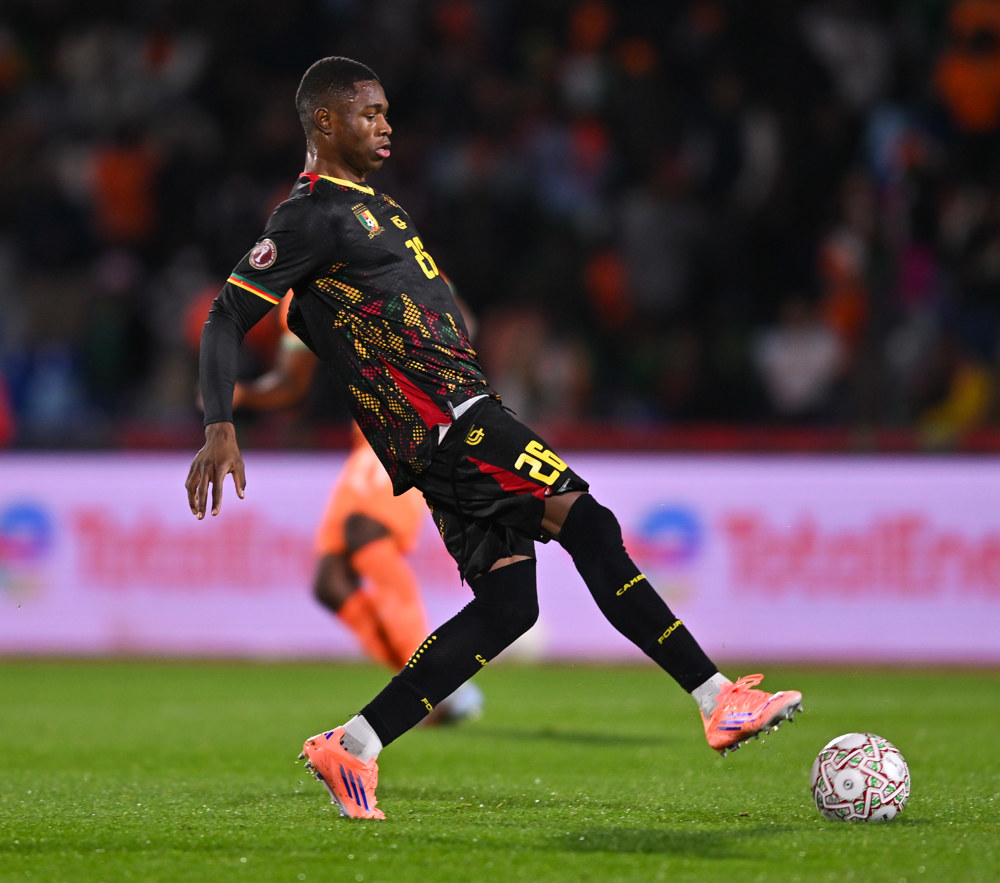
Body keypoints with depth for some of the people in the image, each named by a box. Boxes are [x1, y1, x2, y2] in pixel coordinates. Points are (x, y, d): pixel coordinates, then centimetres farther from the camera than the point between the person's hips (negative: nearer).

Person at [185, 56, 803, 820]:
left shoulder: (372, 205, 23)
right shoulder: (311, 215, -6)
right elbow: (228, 318, -9)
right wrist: (220, 429, -21)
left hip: (461, 406, 10)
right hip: (440, 413, -10)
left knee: (506, 601, 2)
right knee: (590, 526, -15)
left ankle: (352, 746, 3)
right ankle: (719, 699, -15)